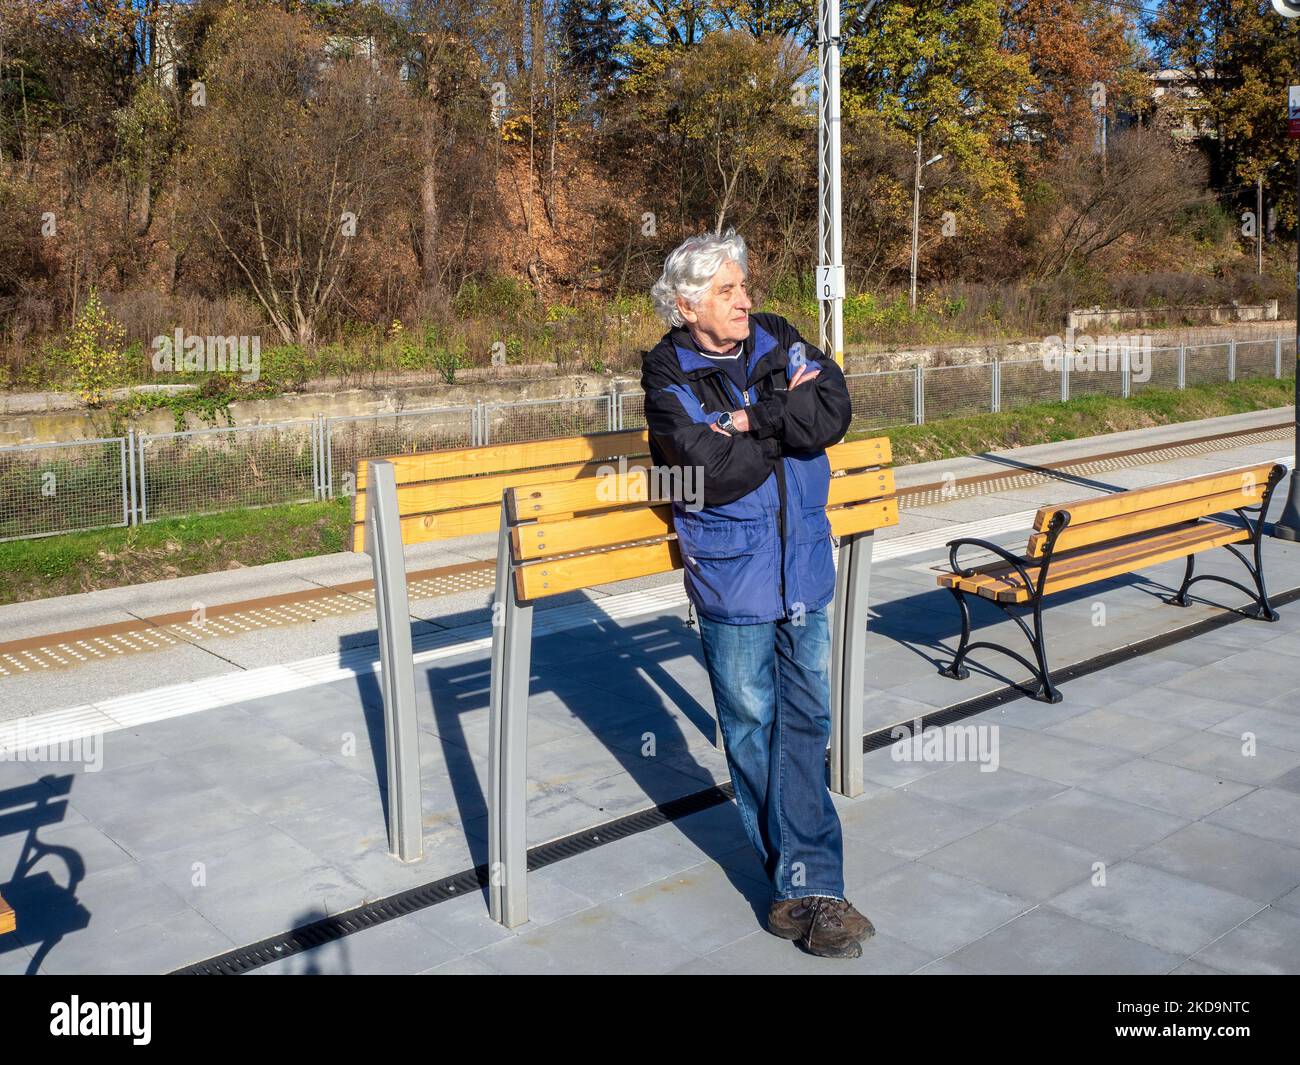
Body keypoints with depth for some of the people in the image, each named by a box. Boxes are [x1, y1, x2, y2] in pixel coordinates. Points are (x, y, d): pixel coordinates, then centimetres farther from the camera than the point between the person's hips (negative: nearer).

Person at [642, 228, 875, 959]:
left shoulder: (780, 342, 4)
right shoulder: (669, 375, -6)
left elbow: (834, 413, -11)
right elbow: (713, 473, -19)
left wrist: (752, 419, -17)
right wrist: (787, 421, -10)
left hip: (807, 568, 4)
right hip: (731, 577, -3)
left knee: (806, 718, 5)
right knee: (752, 724, 3)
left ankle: (807, 884, 13)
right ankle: (809, 880, 17)